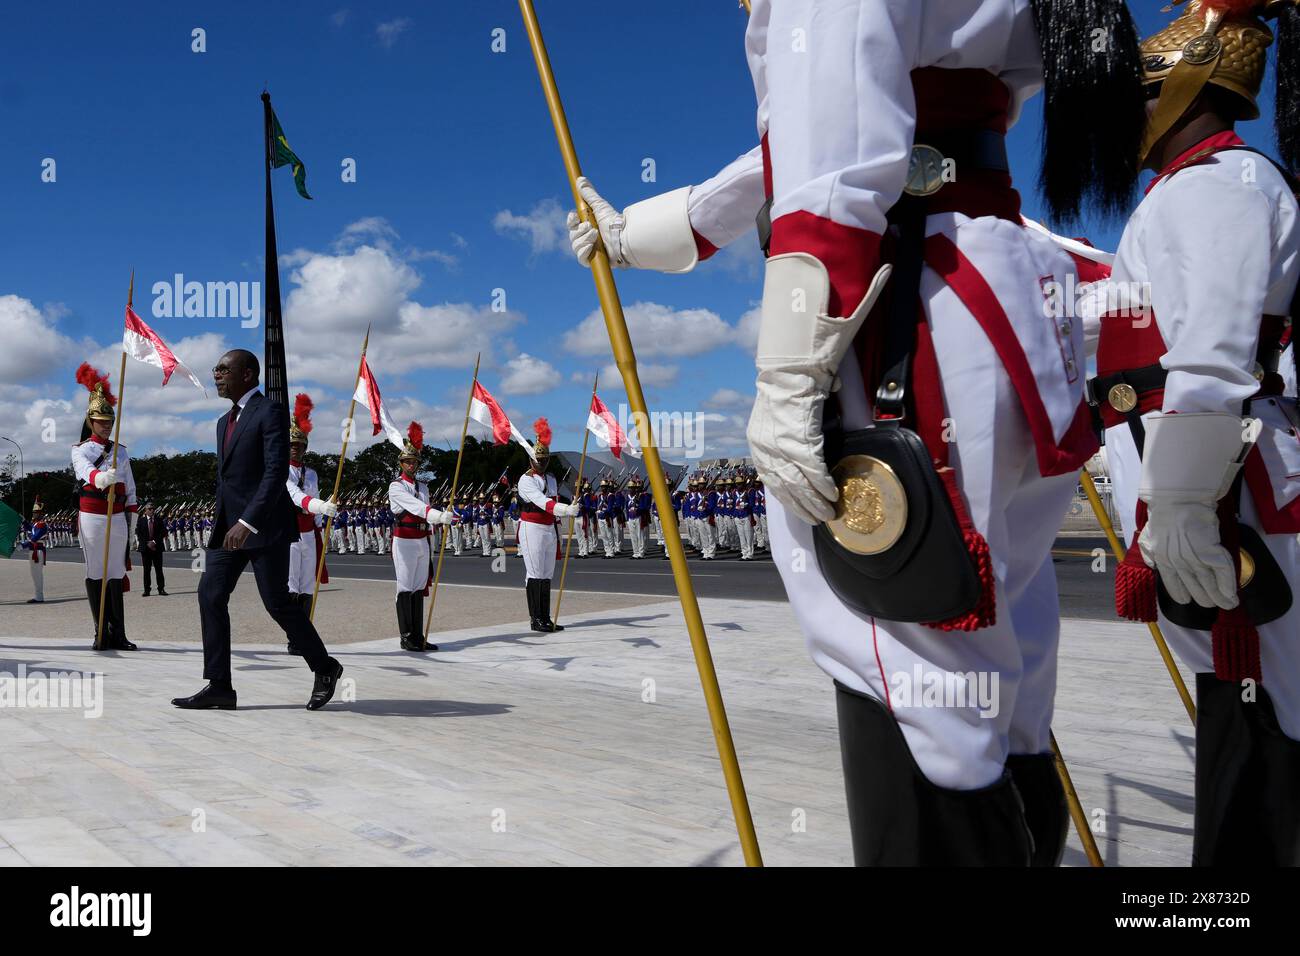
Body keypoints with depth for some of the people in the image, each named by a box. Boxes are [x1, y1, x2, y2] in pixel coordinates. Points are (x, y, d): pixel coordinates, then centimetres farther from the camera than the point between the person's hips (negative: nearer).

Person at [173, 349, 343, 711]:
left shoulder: (270, 411, -9)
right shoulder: (225, 422, 19)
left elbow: (277, 472, -19)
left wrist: (247, 523, -27)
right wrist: (223, 527, 22)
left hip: (265, 524, -8)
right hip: (229, 525, 8)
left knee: (277, 602, -5)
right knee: (211, 595, -3)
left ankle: (324, 668, 14)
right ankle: (218, 687, -1)